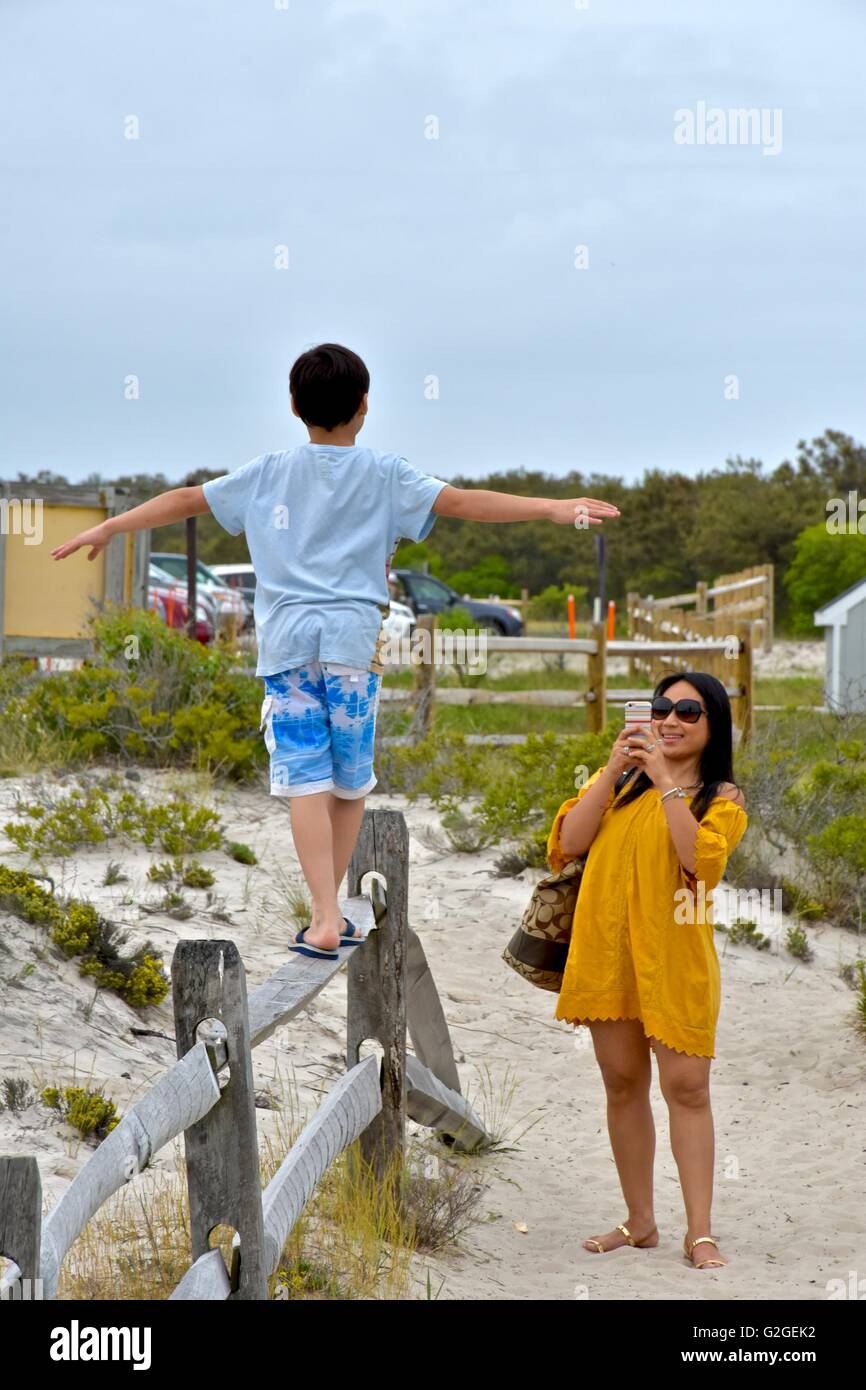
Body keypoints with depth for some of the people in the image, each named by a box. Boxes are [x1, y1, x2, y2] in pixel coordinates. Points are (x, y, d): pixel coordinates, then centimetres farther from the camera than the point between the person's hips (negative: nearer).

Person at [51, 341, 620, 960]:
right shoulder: (384, 475, 4)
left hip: (287, 637, 1)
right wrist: (552, 509, -9)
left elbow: (185, 500, 15)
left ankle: (325, 921, -14)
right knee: (351, 778, 12)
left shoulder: (268, 472, 11)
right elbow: (462, 501, -6)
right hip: (353, 637, -1)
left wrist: (108, 528, 26)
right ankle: (330, 907, 19)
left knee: (305, 776, -4)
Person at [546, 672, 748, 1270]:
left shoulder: (723, 799, 3)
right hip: (607, 949, 3)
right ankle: (640, 1222, 18)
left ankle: (700, 1232, -3)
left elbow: (700, 859, -16)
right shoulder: (620, 780, 11)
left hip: (675, 954, -3)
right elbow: (569, 841, -2)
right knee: (623, 1083, 9)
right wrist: (614, 769, -8)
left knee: (687, 1086, -7)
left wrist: (667, 783, -17)